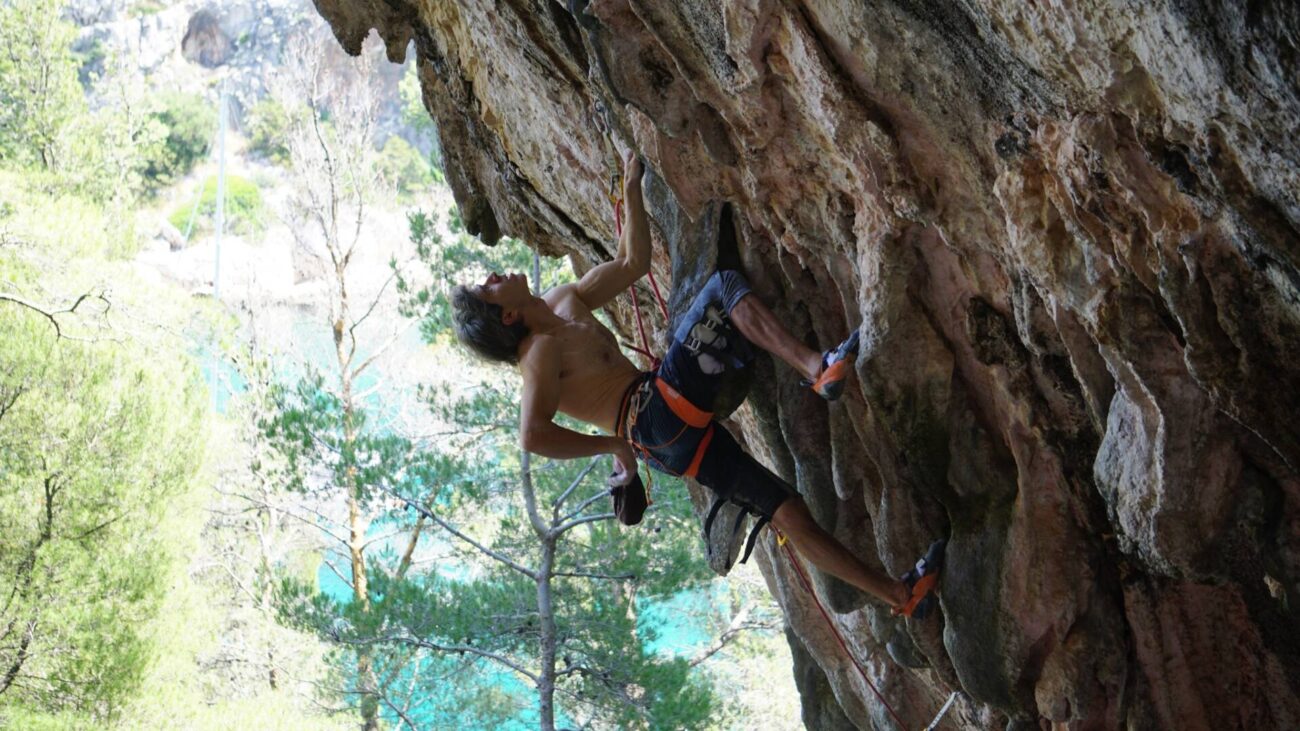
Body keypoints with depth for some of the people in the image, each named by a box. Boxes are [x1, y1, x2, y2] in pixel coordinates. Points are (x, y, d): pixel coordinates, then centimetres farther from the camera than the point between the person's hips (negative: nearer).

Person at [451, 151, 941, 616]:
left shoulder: (563, 301, 19)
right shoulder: (538, 353, -10)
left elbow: (632, 265, 28)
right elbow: (533, 436, -23)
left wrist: (631, 190, 22)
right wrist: (613, 445, -15)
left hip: (678, 440, 9)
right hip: (658, 416, -9)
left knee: (787, 510, 3)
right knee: (725, 287, -12)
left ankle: (899, 594, 3)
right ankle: (818, 368, -31)